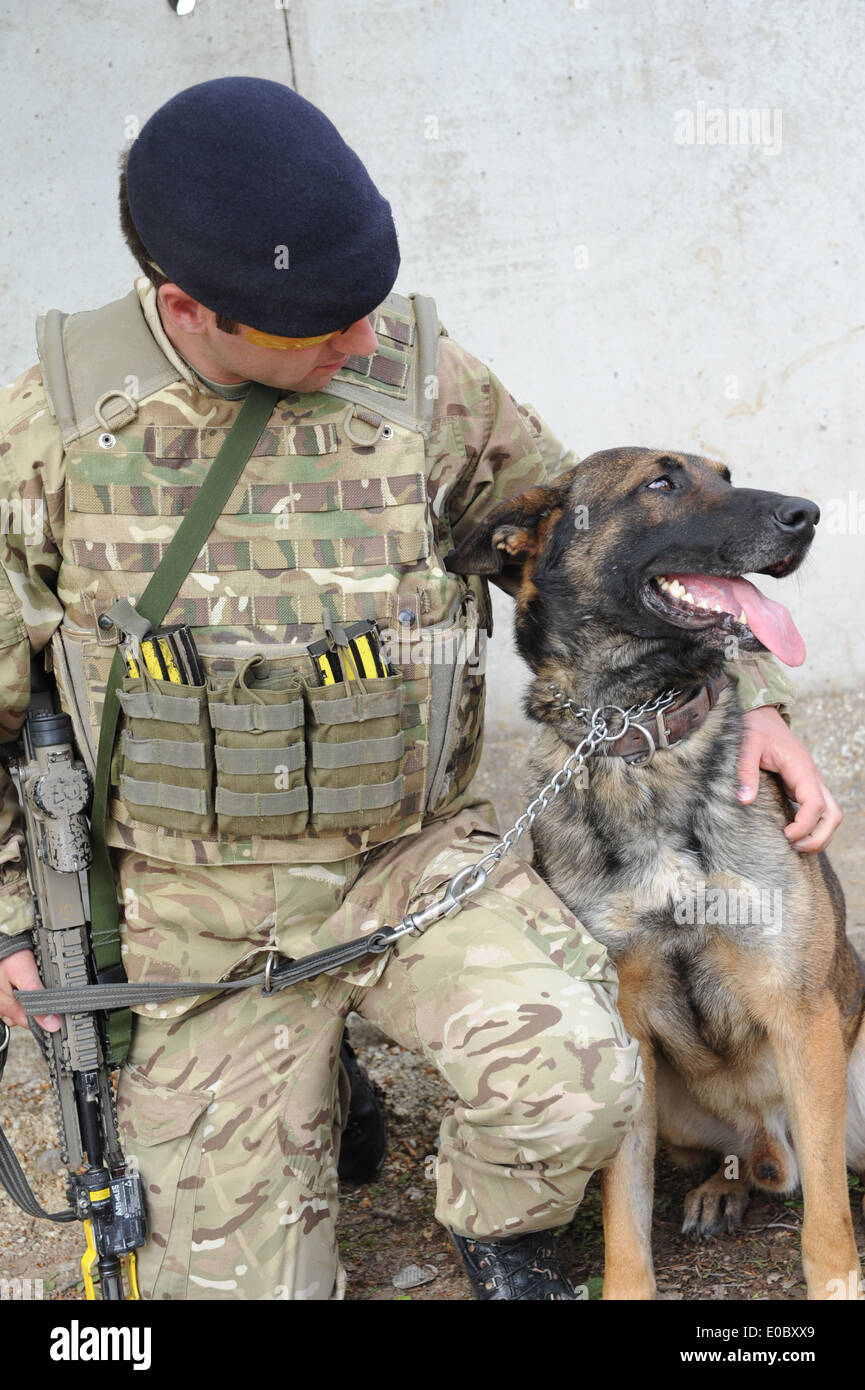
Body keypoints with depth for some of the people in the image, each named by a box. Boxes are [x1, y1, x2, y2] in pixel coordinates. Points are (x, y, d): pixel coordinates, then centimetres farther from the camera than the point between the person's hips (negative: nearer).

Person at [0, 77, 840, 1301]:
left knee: (576, 1083, -27)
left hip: (417, 855, 0)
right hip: (198, 909, 1)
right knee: (235, 1272, 3)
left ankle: (499, 1231, 10)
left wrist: (748, 692, -1)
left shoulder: (427, 386, -10)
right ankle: (309, 1093, 38)